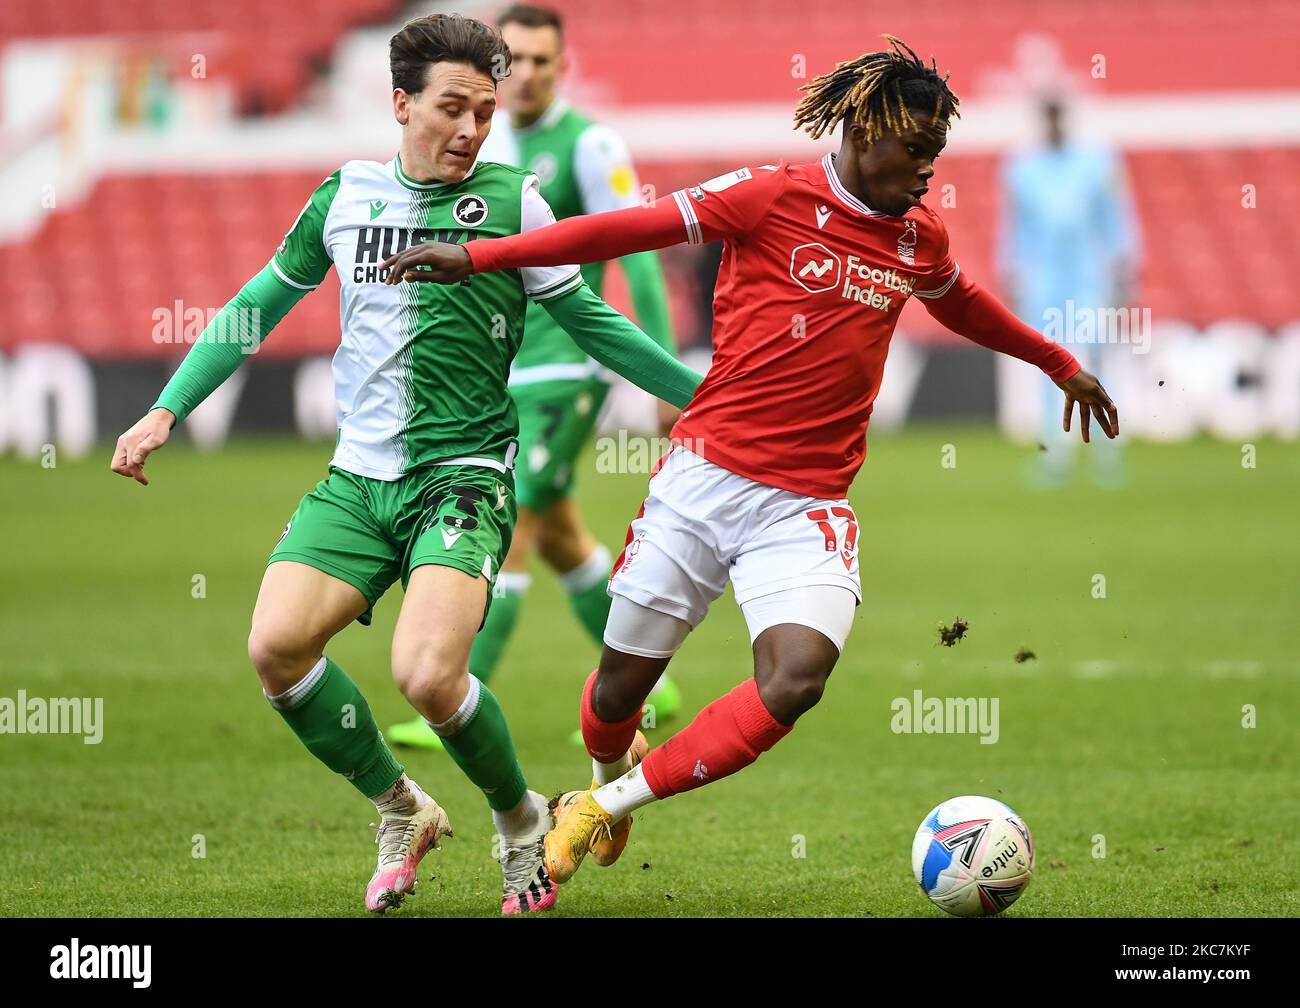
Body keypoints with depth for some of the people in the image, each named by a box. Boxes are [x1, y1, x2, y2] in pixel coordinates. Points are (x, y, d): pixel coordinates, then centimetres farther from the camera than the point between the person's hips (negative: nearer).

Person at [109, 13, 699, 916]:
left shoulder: (512, 200, -1)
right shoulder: (345, 196, 8)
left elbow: (592, 324, 9)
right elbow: (257, 308, 19)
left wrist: (707, 396, 8)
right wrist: (166, 411, 15)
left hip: (465, 475, -4)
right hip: (358, 478, 4)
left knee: (427, 674, -24)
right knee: (278, 646, -17)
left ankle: (522, 820, 6)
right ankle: (401, 813, 7)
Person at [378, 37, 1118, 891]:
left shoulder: (919, 239, 10)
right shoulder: (775, 196, -5)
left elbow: (967, 307, 32)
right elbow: (631, 229, -6)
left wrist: (1062, 365, 43)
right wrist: (478, 256, -11)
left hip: (809, 507, 3)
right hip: (705, 475, -3)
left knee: (795, 682, -22)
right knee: (622, 686, 6)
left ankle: (607, 805, -7)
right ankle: (611, 772, 44)